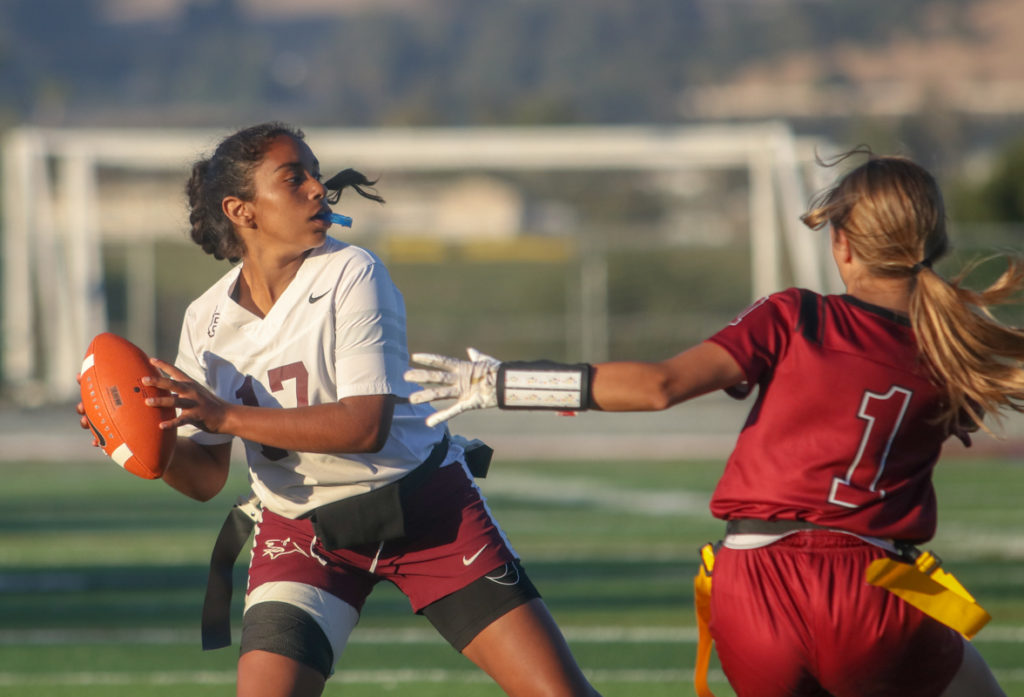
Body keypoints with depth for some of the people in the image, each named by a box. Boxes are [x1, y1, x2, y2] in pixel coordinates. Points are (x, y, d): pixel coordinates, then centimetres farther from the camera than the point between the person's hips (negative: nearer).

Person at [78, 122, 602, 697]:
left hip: (424, 508, -2)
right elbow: (206, 478, 3)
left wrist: (225, 415, -29)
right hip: (299, 530, 2)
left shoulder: (352, 275, -15)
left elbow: (366, 426, -25)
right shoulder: (208, 321, -4)